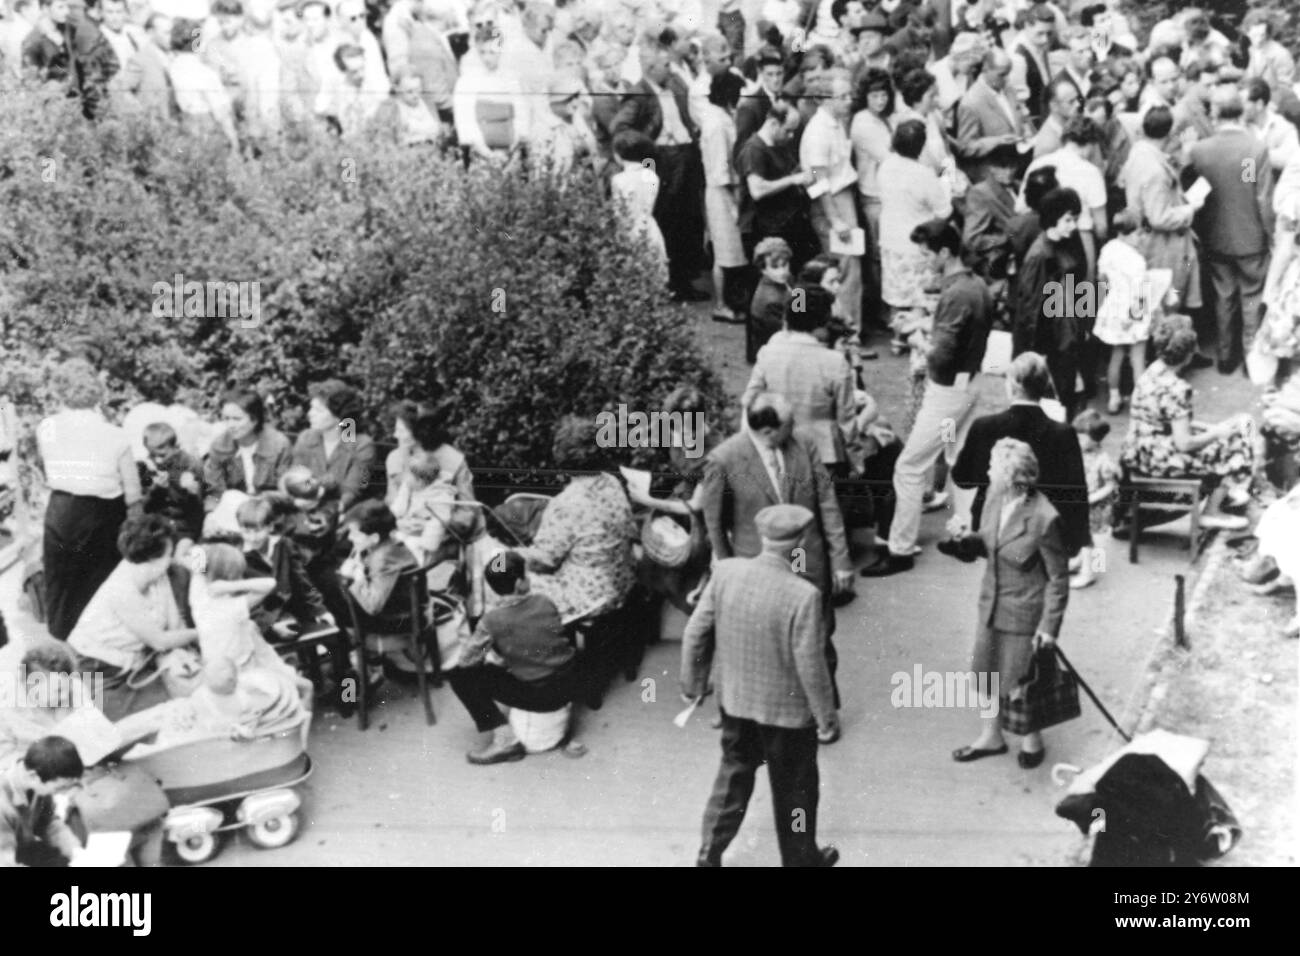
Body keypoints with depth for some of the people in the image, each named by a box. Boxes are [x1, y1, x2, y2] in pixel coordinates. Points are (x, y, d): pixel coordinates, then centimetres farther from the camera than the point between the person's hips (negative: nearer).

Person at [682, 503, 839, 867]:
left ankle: (710, 853, 33)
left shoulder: (725, 572, -15)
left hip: (735, 700, 4)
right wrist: (827, 714, -4)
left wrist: (692, 682, 12)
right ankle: (801, 858, 39)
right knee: (794, 787, 19)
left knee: (734, 773, 25)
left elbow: (695, 632, -5)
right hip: (787, 708, -4)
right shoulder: (803, 596, -28)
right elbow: (810, 665, -21)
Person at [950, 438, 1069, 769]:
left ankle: (1032, 740, 37)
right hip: (991, 605, 6)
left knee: (1019, 683, 11)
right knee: (986, 674, 19)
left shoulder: (1044, 519, -26)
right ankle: (991, 737, 40)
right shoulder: (995, 498, -8)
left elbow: (1059, 578, -16)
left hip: (1023, 613, -6)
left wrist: (1050, 625, -14)